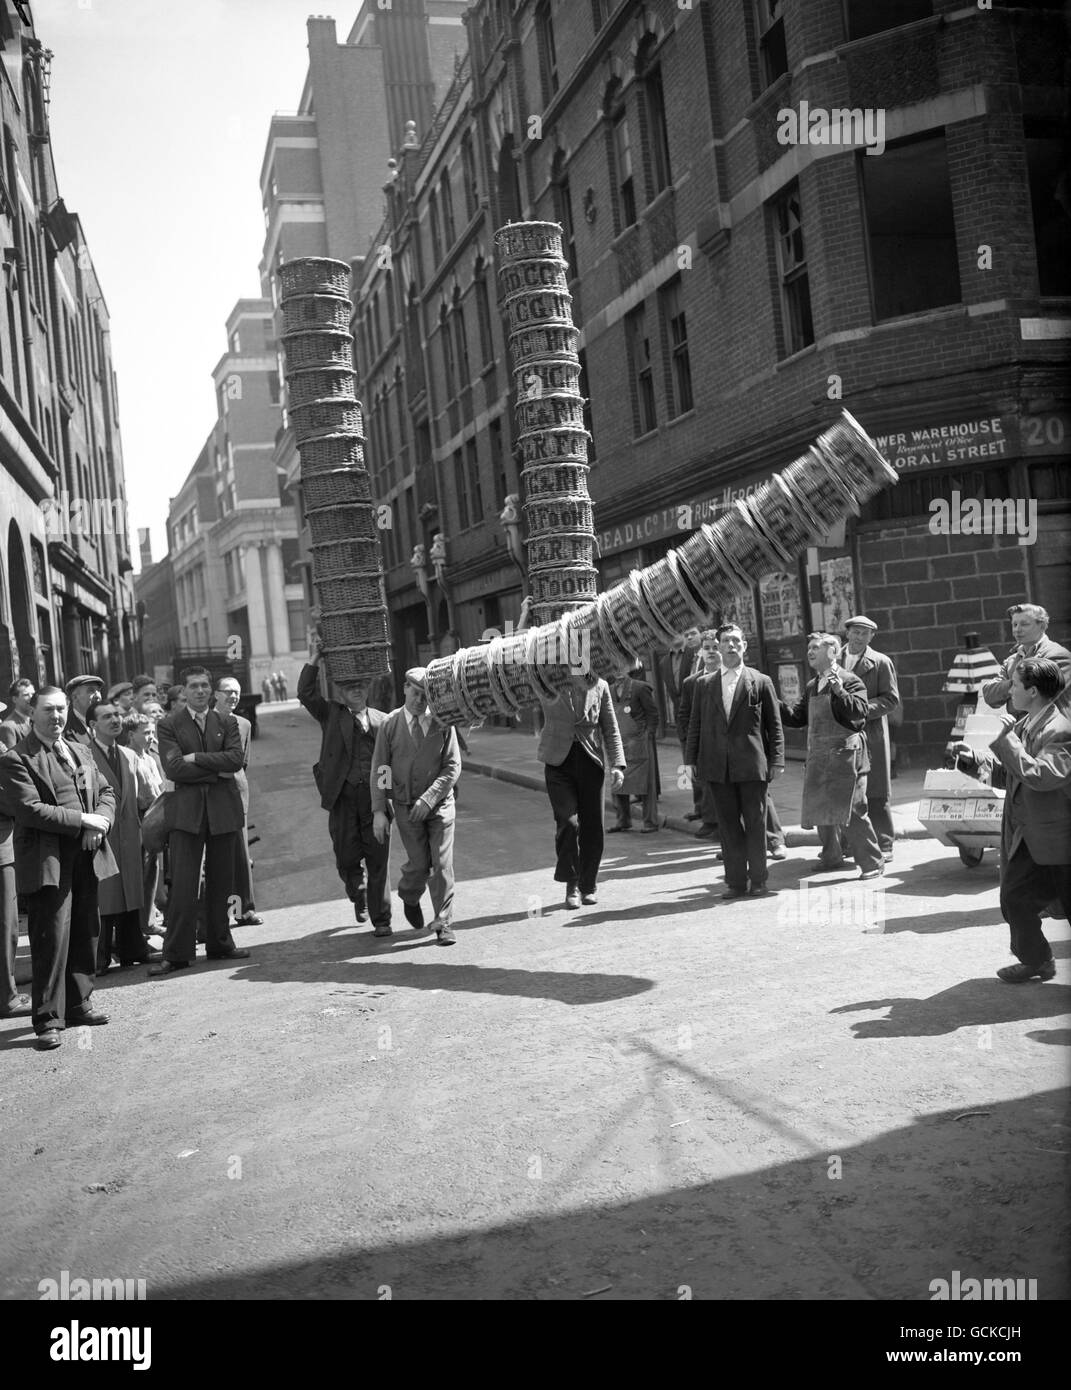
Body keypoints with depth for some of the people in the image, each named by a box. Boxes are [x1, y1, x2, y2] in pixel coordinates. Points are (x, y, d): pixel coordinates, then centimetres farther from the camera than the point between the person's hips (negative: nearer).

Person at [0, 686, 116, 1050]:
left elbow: (106, 792, 18)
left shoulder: (82, 752, 16)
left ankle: (78, 1004, 26)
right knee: (51, 939, -5)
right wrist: (83, 820, -17)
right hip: (47, 862, -7)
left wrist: (101, 821, -4)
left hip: (86, 856, 7)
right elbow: (29, 809, -17)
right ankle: (48, 1020, 4)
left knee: (86, 934, 13)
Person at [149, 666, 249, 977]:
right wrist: (217, 770, -10)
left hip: (223, 808, 3)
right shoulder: (169, 725, 2)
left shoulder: (227, 723, 10)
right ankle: (176, 954, -1)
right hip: (186, 810, -3)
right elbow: (173, 769, -10)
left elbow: (235, 759, -6)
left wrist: (196, 758, -11)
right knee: (182, 884, -6)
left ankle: (219, 944, 21)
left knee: (221, 882, 9)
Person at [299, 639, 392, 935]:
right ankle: (357, 892, 37)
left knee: (378, 859, 1)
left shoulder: (382, 720, 11)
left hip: (375, 797, 0)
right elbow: (305, 694, -6)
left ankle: (381, 920, 10)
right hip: (343, 797, 0)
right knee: (346, 857, 4)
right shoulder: (330, 714, 8)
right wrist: (314, 660, -12)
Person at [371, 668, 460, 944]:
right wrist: (379, 810, -8)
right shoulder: (389, 725, -1)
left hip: (439, 803, 0)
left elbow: (453, 766, -5)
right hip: (406, 805, 0)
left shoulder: (443, 722, -2)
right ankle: (409, 898, 31)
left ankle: (443, 923, 9)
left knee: (442, 864, -3)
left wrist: (429, 798, -14)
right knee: (419, 863, -3)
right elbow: (379, 769, -1)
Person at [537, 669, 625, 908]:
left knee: (592, 826, 5)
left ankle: (588, 885, 21)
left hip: (591, 762, 2)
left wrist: (617, 765, -2)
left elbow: (611, 729, 7)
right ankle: (571, 885, 3)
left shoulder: (599, 687, 5)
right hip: (559, 761, -2)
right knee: (568, 822, -13)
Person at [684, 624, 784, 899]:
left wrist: (777, 761, -3)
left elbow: (774, 725, 4)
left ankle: (758, 880, 14)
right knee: (728, 825, 6)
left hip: (752, 764, -2)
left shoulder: (761, 682, 5)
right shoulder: (704, 684, 12)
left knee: (755, 824, 3)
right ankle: (736, 881, 13)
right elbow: (695, 725, 12)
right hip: (717, 767, 2)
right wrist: (691, 760, 5)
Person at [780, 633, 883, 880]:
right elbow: (798, 718, 17)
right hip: (817, 756, 8)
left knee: (852, 810, -8)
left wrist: (841, 692, -30)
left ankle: (872, 863, 0)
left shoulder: (849, 680, -6)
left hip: (845, 755, -7)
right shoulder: (811, 686, 16)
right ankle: (831, 857, 31)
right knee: (820, 808, 14)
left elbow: (861, 711, -18)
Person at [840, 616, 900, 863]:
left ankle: (883, 846, 7)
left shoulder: (880, 662, 2)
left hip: (871, 734, -3)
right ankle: (846, 844, 12)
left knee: (876, 793, 1)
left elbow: (891, 700, -3)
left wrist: (862, 709, -16)